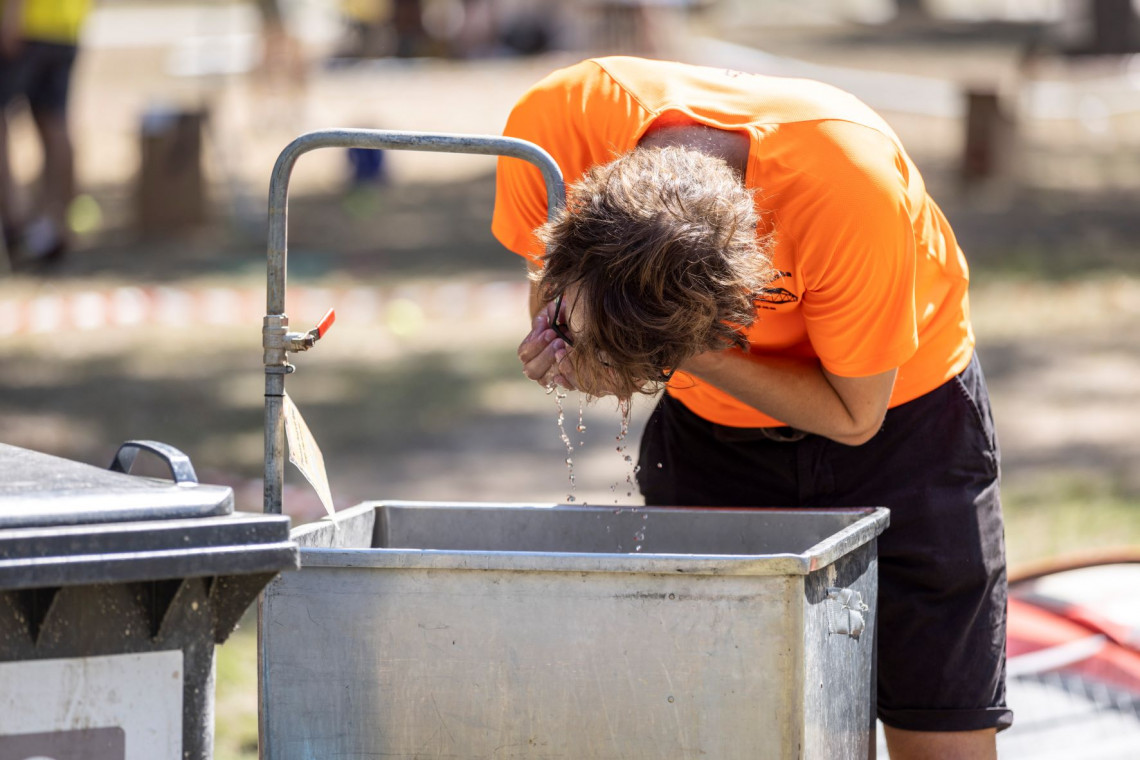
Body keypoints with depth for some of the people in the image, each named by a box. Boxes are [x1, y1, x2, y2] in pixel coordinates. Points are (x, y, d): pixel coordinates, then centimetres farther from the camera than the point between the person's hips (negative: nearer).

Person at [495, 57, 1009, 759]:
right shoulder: (554, 124, -30)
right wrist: (568, 348, -31)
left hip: (899, 412, -3)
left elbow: (854, 415, -23)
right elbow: (545, 280, -7)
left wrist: (682, 357, -36)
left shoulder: (855, 184, -38)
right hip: (709, 429, 3)